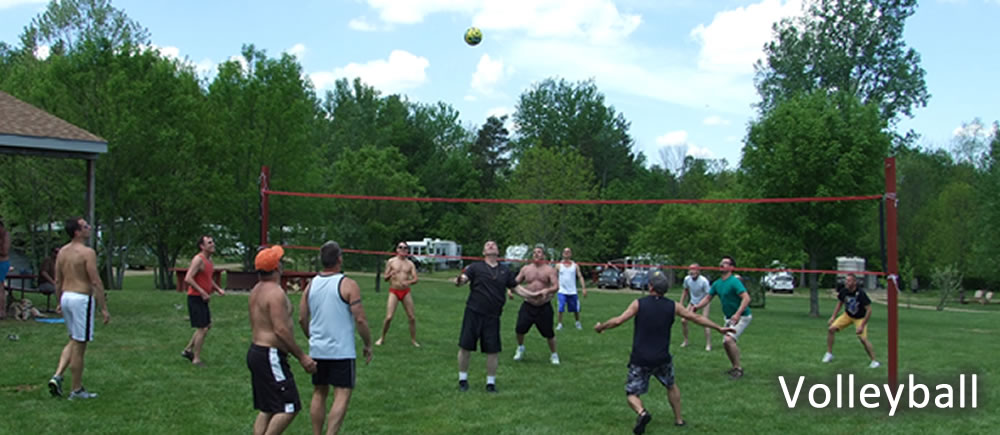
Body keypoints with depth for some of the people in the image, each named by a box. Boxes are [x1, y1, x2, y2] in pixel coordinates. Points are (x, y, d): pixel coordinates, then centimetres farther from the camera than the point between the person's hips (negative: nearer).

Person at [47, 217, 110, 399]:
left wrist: (59, 302, 24)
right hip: (82, 298, -8)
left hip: (66, 296, 8)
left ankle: (57, 376, 10)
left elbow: (57, 281, 14)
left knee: (73, 341, 23)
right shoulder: (87, 252, -14)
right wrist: (104, 308, -14)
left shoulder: (62, 252, 8)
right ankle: (76, 390, 9)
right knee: (79, 345, 1)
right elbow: (96, 283, -17)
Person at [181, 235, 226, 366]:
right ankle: (196, 359, 7)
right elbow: (188, 279, -27)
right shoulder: (198, 259, -18)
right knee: (202, 329, -4)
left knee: (207, 326, 17)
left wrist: (218, 289, 9)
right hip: (196, 298, -9)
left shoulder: (209, 260, 11)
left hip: (203, 299, 9)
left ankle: (188, 350, 28)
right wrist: (202, 292, -27)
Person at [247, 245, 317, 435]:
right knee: (289, 408, -6)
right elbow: (281, 330, -23)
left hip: (256, 350, 10)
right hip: (270, 356, -10)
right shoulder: (276, 293, -17)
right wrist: (302, 356, -17)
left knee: (266, 410, 14)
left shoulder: (256, 290, 13)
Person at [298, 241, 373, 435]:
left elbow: (302, 319, 9)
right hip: (342, 350, -5)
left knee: (319, 393, 15)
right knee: (342, 395, -2)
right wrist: (368, 344, -1)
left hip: (317, 350, 6)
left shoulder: (311, 285, 5)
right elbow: (360, 319, -13)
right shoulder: (348, 285, -11)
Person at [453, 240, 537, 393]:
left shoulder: (505, 271, 11)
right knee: (465, 347, 0)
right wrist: (458, 281, -34)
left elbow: (517, 288, 17)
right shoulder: (476, 267, 2)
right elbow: (463, 278, -10)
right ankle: (463, 379, 18)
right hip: (473, 313, -2)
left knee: (493, 350, 3)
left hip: (493, 316, 2)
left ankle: (491, 382, 20)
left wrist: (535, 294, 8)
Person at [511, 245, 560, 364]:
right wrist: (510, 290, -13)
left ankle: (554, 354, 21)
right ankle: (520, 348, 20)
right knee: (520, 328, -9)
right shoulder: (526, 269, 7)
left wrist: (547, 290, -32)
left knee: (549, 332, 0)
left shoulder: (549, 270, -1)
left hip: (544, 307, -2)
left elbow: (556, 286, -11)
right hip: (528, 305, 2)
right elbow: (515, 282, 8)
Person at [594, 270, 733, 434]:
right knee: (671, 386, 30)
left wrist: (600, 327, 5)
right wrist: (719, 328, 23)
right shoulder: (673, 306, 2)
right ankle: (679, 419, 35)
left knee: (632, 394, 8)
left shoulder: (639, 304, -7)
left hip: (640, 360, -3)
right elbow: (696, 318, 11)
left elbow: (618, 321, -12)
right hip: (662, 359, 3)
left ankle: (642, 412, -21)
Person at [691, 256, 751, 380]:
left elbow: (746, 298, -29)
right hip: (729, 318, 9)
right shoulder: (717, 283, 5)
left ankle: (739, 369, -13)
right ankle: (735, 367, 31)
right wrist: (697, 307, -5)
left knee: (729, 339, -24)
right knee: (726, 343, 12)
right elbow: (708, 298, 12)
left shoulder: (734, 281, -20)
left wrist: (737, 314, -39)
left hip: (742, 317, -9)